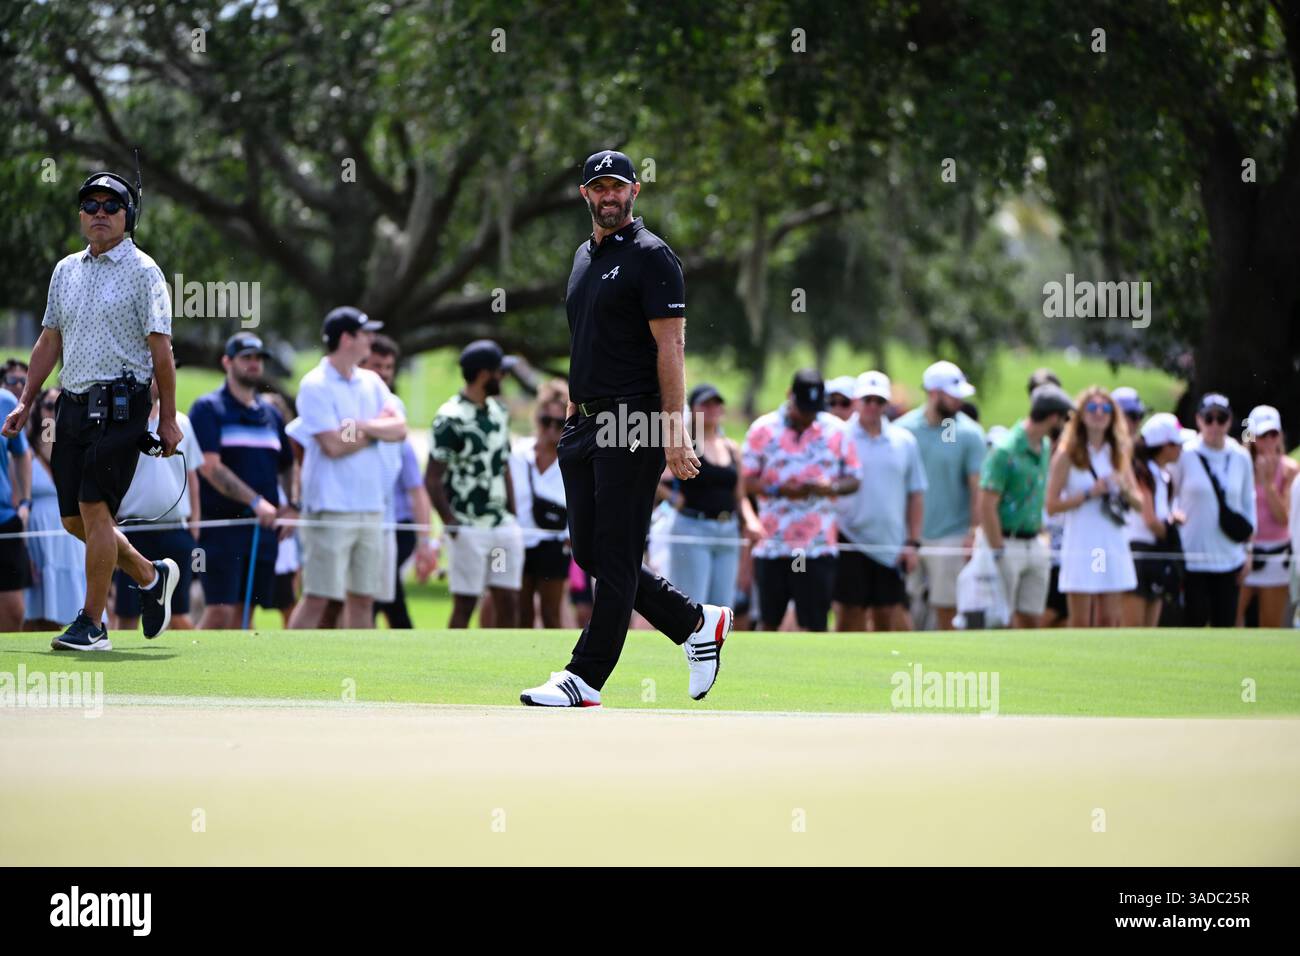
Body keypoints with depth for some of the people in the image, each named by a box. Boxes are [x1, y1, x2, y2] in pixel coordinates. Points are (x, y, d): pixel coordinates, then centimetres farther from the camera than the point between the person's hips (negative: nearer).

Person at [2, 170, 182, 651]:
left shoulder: (142, 272, -4)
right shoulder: (66, 271, 15)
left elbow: (160, 349, -7)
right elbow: (49, 341, 21)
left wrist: (167, 418, -10)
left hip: (120, 404, -7)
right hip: (73, 404, 7)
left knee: (94, 508, -13)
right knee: (74, 517, 7)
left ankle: (91, 625, -8)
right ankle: (151, 576, 28)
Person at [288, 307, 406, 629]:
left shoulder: (371, 382, 13)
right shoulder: (315, 386, -8)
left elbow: (400, 427, 2)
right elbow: (334, 445, -16)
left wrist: (362, 425, -14)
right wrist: (379, 429, -3)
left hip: (370, 506, 7)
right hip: (330, 510, -7)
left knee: (363, 599, 8)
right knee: (317, 599, -8)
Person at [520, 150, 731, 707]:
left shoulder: (652, 257, -7)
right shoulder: (585, 257, 19)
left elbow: (671, 346, -13)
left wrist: (675, 429, -19)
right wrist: (572, 415, 18)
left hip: (634, 424, -9)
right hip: (585, 425, 9)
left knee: (615, 556, -6)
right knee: (591, 555, 9)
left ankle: (586, 678, -6)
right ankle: (697, 624, 21)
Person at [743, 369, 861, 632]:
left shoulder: (837, 430, 7)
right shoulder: (763, 429, 3)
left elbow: (853, 479, 9)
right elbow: (746, 481, 0)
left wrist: (832, 488, -14)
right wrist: (779, 490, -17)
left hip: (818, 547, 0)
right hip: (771, 546, 0)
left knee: (815, 624, -7)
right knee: (769, 622, 6)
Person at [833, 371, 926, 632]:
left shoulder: (905, 441, 9)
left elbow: (915, 494, 12)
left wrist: (913, 542, 5)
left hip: (891, 546, 3)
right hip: (850, 542, -3)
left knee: (887, 618, 5)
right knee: (849, 616, -3)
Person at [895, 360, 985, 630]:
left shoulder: (969, 433, -3)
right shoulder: (902, 429, 2)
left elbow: (978, 486, -4)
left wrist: (974, 533, -12)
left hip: (951, 536, -2)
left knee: (946, 609, -1)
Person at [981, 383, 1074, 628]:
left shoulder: (1045, 446, 10)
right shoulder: (1005, 450, -16)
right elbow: (986, 505, -17)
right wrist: (998, 551, -18)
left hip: (1035, 543, 8)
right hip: (1009, 545, -8)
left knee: (1031, 618, 8)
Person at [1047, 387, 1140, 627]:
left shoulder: (1119, 454, 12)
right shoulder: (1067, 455, -1)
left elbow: (1138, 502, 13)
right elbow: (1052, 505, -8)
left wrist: (1124, 489, -7)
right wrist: (1090, 493, -14)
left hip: (1113, 544, 4)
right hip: (1081, 546, -4)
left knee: (1108, 621, 5)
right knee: (1081, 623, -4)